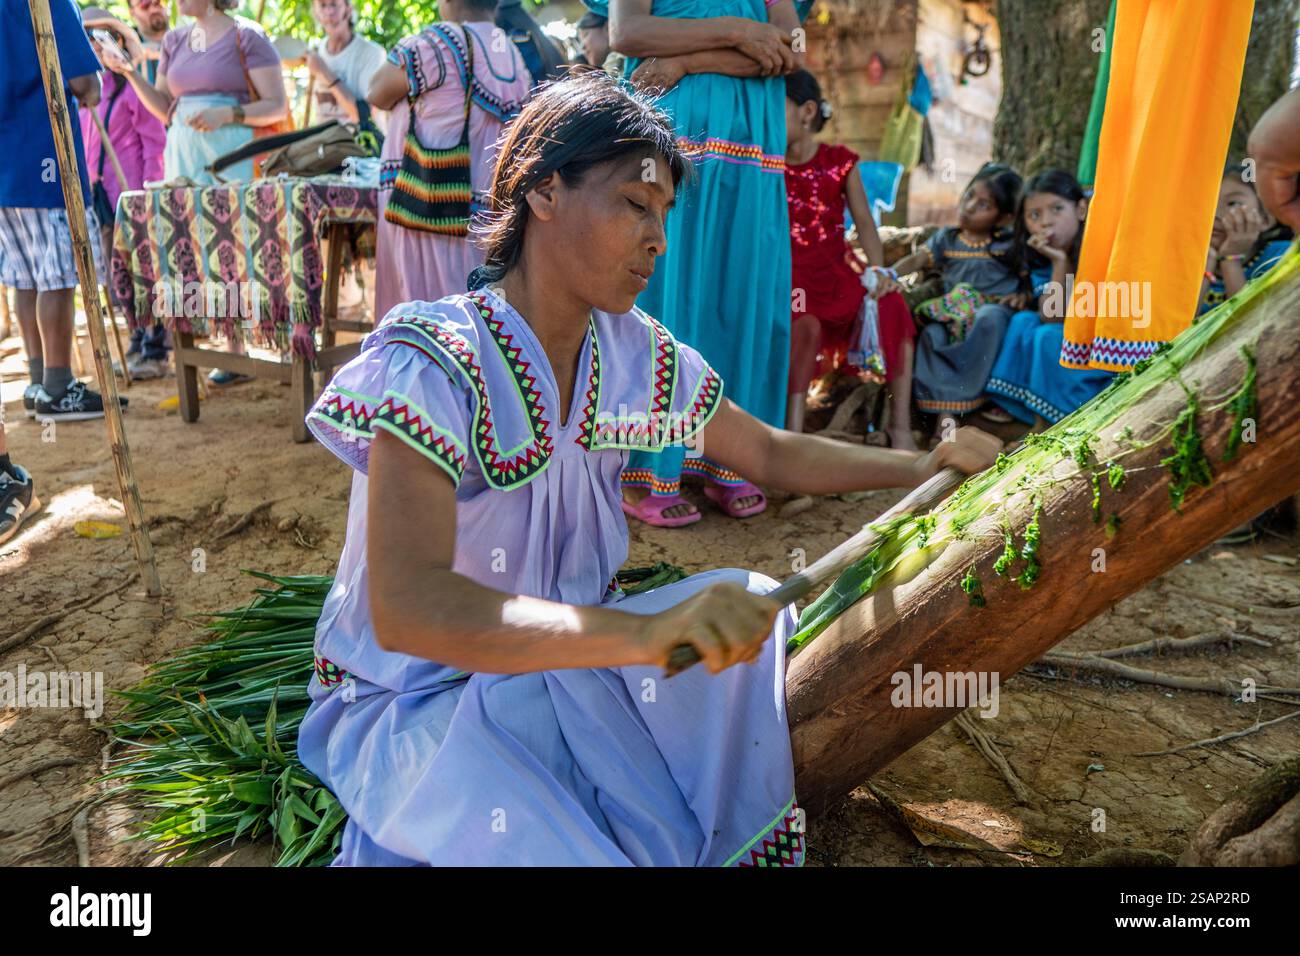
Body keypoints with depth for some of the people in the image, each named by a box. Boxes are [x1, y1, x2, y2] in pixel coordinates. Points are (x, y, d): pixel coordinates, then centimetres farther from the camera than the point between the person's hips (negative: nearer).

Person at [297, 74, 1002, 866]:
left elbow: (771, 453, 8)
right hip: (417, 697, -6)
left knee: (752, 615, -7)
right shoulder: (432, 361, -25)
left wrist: (922, 466, -5)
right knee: (550, 839, -30)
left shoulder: (633, 353, -5)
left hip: (561, 659, 6)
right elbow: (406, 610, -36)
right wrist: (644, 632, -47)